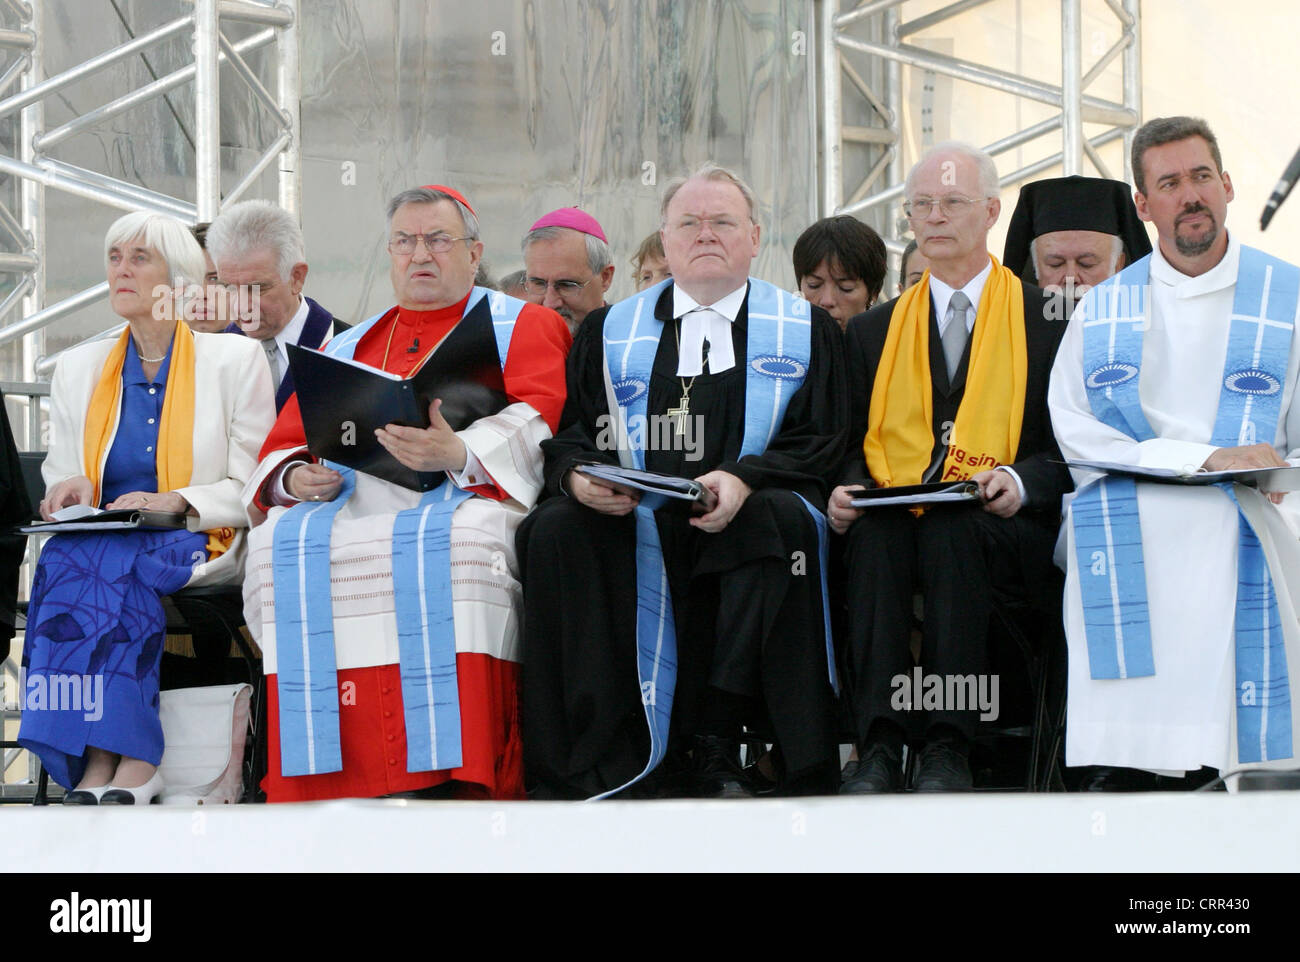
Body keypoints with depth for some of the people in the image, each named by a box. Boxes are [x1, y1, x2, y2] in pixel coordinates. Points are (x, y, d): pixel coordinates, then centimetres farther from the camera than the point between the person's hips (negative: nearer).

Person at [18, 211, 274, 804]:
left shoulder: (235, 360, 6)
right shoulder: (78, 368, 18)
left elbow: (249, 488, 1)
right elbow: (60, 475, 18)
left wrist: (175, 502, -16)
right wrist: (72, 492, -7)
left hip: (203, 548, -3)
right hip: (103, 543, 3)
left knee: (101, 563, -35)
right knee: (66, 557, -33)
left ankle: (115, 763, -38)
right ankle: (131, 763, -39)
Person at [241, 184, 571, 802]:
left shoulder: (523, 326, 18)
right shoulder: (346, 348, 31)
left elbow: (537, 421, -1)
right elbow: (284, 446, 25)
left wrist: (460, 454, -20)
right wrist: (294, 478, 0)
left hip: (459, 497, -4)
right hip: (346, 504, 4)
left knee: (453, 541, -39)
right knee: (283, 542, -29)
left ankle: (451, 778, -39)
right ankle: (322, 784, -28)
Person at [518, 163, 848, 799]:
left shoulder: (804, 329, 14)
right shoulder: (611, 331, 20)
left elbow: (817, 443, 3)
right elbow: (570, 433, 12)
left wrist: (743, 479, -17)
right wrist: (579, 475, -13)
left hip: (744, 520, -2)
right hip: (628, 524, 2)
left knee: (782, 519, -35)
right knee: (554, 531, -28)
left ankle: (716, 750, -30)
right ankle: (612, 758, -28)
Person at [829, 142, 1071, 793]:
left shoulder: (1047, 319, 12)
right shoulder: (874, 331, 22)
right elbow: (855, 442, 19)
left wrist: (1022, 481, -15)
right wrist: (849, 490, -5)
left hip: (1004, 529, -2)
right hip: (893, 516, 2)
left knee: (949, 529, -37)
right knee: (874, 534, -33)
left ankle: (947, 749, -36)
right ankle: (879, 745, -39)